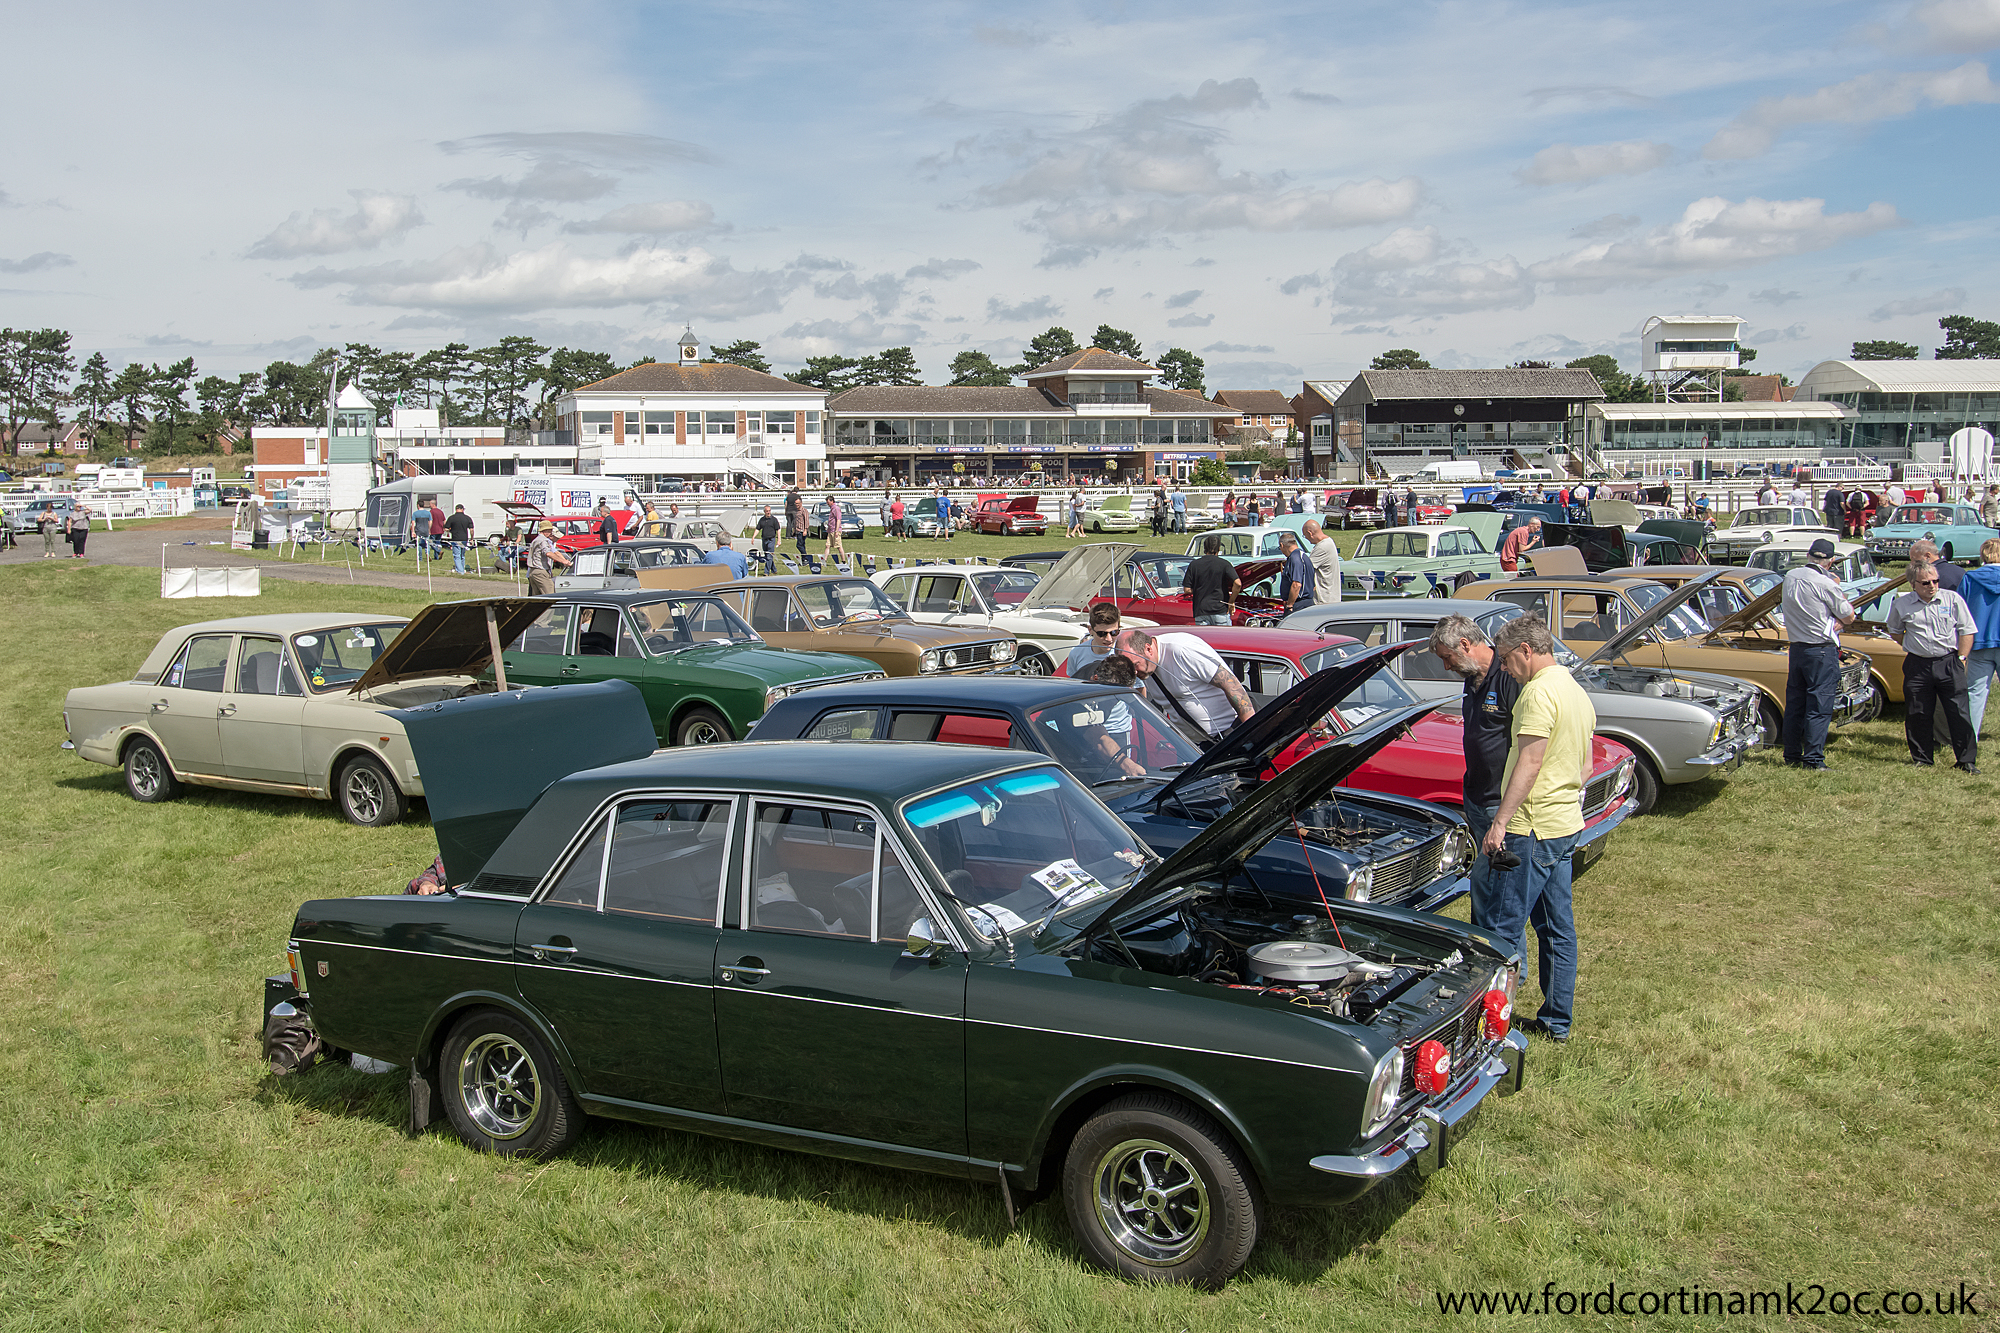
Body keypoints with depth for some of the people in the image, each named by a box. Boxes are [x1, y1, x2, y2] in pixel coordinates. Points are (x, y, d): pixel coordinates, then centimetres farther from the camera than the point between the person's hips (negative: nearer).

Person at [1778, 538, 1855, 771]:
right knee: (1819, 707, -2)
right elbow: (1848, 617, -4)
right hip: (1822, 650, -6)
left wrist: (1833, 620, 2)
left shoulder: (1790, 577, 3)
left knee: (1794, 705, 12)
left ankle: (1792, 756, 18)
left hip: (1796, 647, 6)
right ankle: (1813, 760, -3)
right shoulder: (1825, 584, -16)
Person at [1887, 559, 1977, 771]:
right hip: (1918, 665, 1)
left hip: (1949, 664, -1)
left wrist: (1961, 658, -2)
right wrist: (1913, 644, 7)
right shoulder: (1901, 605, 2)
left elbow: (1967, 630, 3)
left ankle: (1967, 760, 6)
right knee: (1917, 715, 5)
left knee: (1959, 713, -2)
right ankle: (1921, 759, 18)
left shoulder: (1953, 600, -1)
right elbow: (1895, 632, 19)